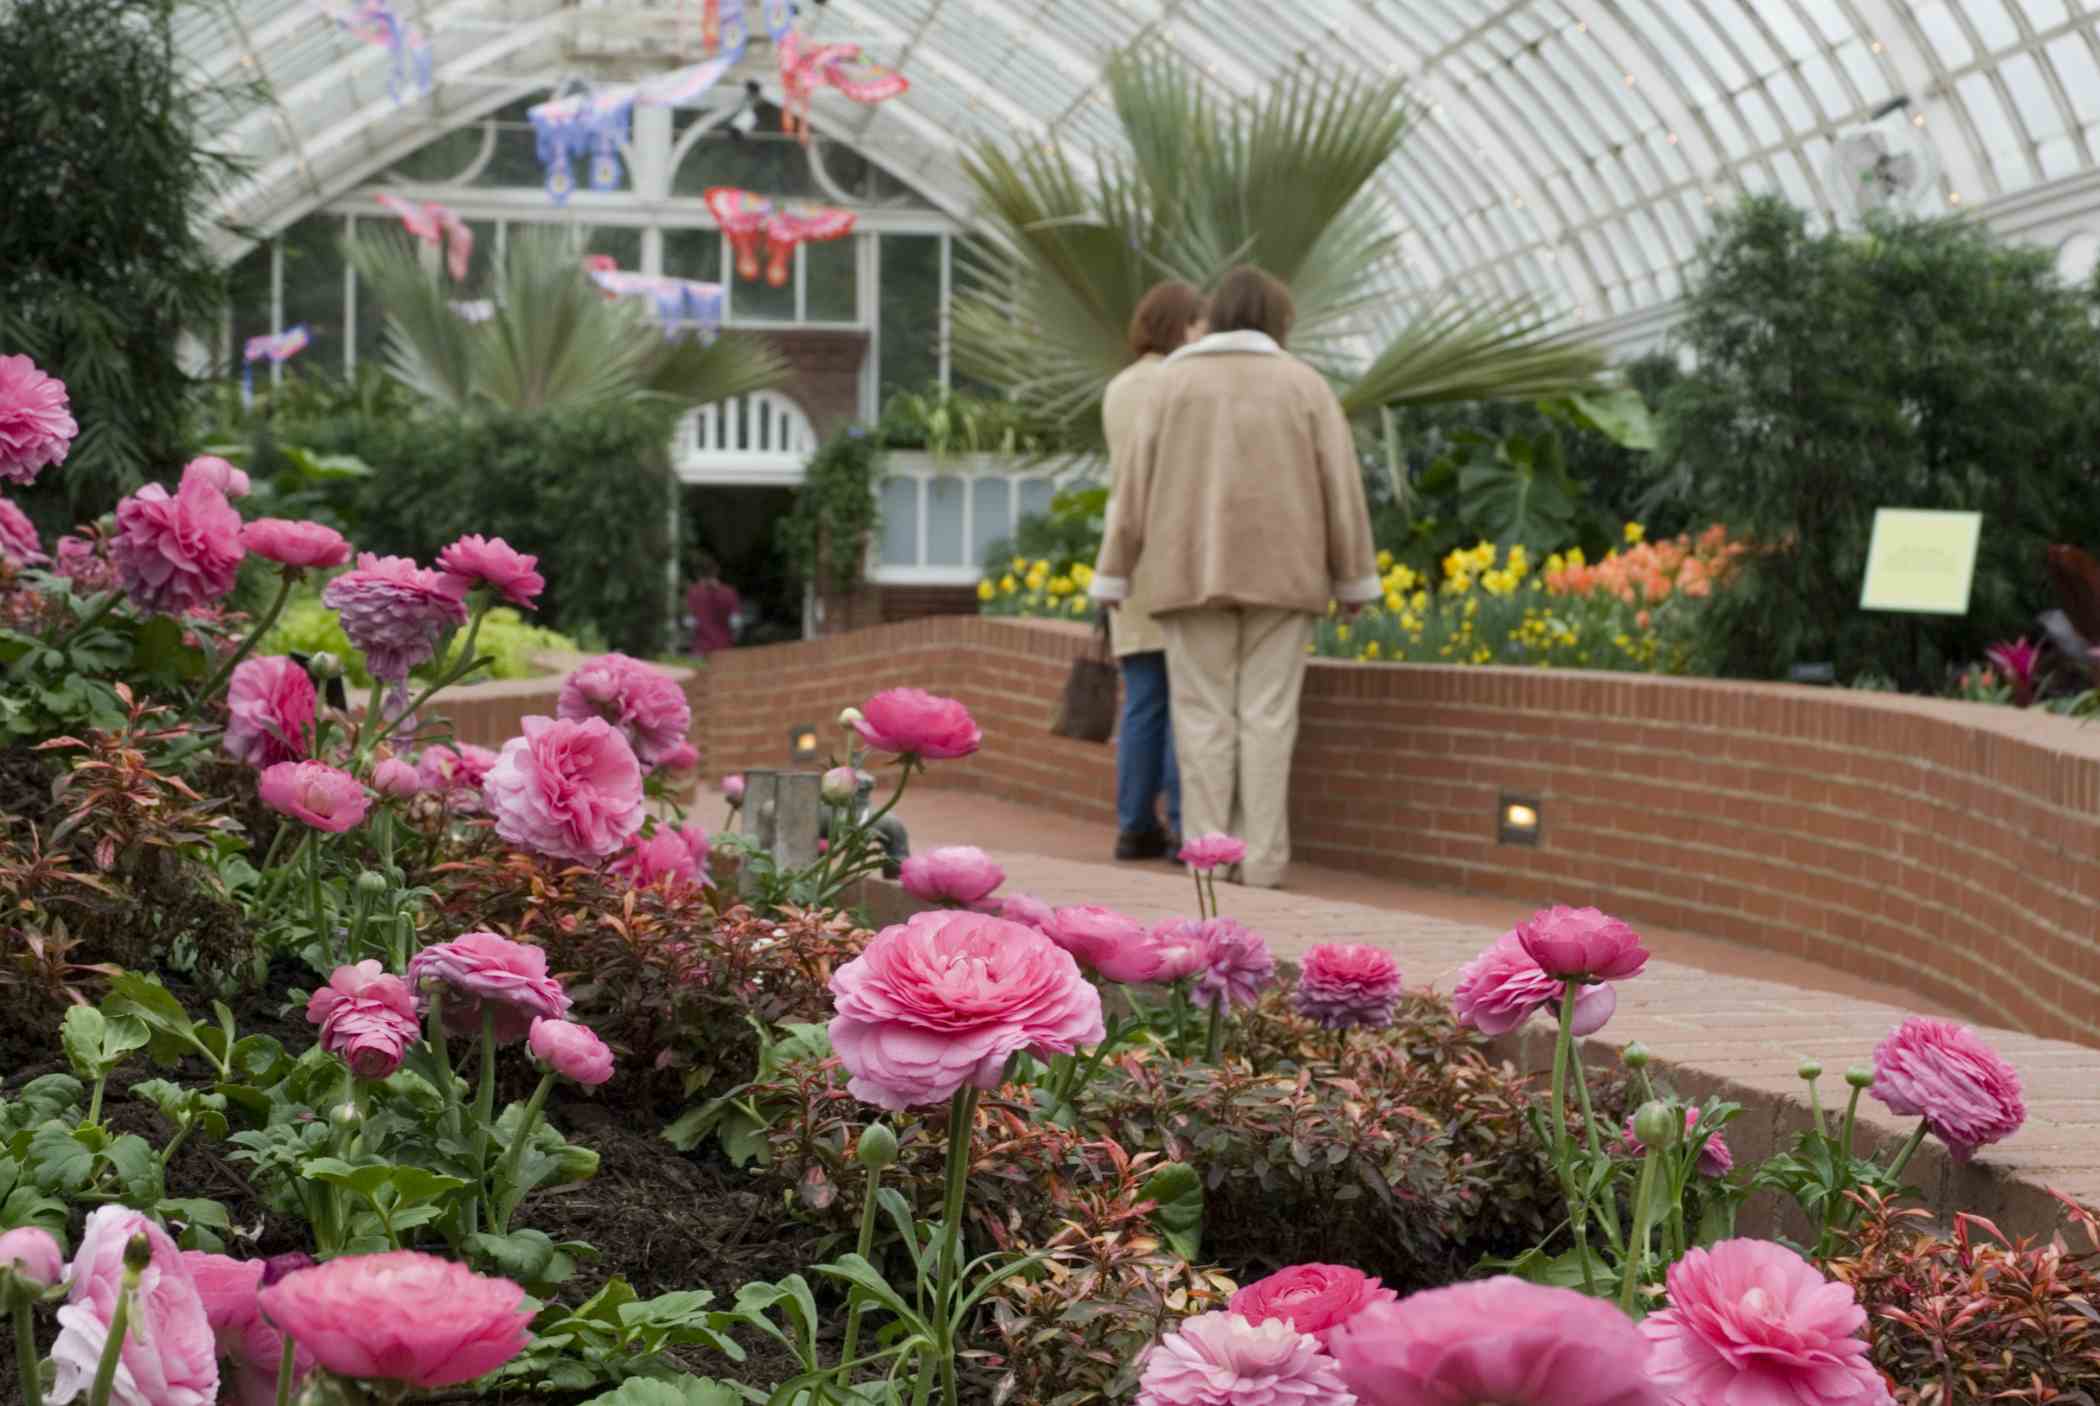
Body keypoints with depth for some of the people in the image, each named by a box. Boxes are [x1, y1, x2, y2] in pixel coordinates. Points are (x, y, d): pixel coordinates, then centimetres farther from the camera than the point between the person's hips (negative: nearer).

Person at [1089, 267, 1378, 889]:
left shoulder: (1177, 382, 3)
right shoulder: (1305, 385, 2)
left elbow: (1137, 485, 1)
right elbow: (1341, 489, -2)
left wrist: (1113, 576, 4)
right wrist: (1354, 580, 5)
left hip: (1194, 572, 0)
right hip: (1279, 572, 0)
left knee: (1203, 718, 2)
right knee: (1266, 717, 1)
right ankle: (1261, 860, -3)